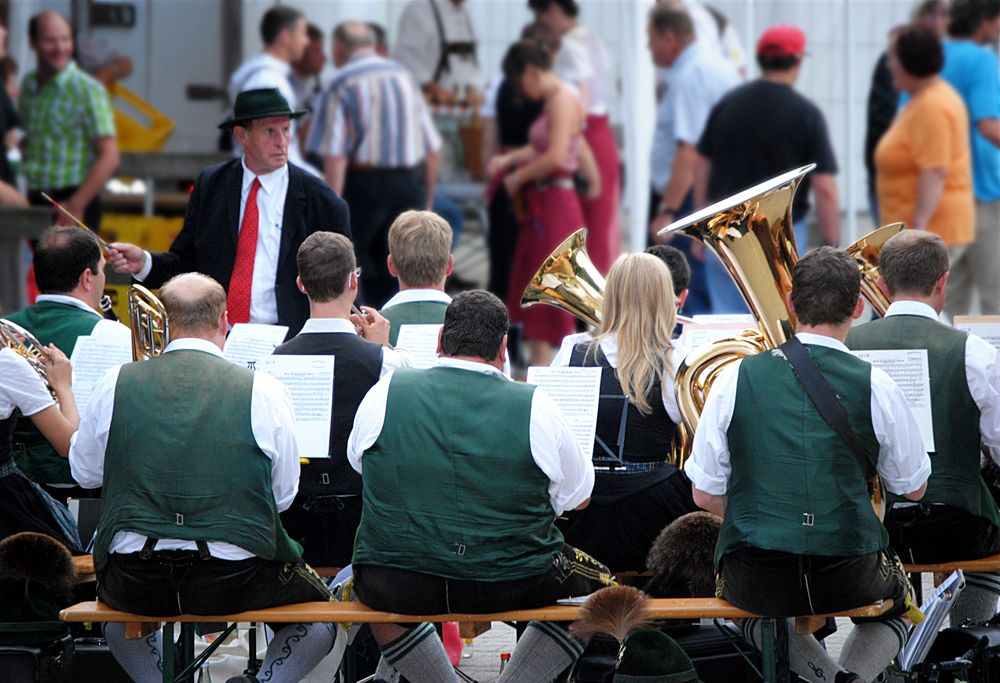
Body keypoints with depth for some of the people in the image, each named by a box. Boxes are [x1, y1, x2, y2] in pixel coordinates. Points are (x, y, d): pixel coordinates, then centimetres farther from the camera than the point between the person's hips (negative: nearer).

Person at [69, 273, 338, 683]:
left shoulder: (115, 384, 0)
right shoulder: (263, 391, -5)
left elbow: (84, 473, 13)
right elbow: (284, 495, 3)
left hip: (137, 583, 2)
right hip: (235, 579, -2)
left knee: (115, 607, 39)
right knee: (320, 616, 26)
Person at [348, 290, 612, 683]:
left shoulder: (386, 393, -3)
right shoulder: (535, 407, -8)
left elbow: (357, 460, 17)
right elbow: (578, 498, 4)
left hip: (395, 588, 2)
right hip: (508, 584, -2)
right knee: (596, 583, 25)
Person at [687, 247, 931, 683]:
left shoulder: (735, 379, -2)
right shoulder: (875, 387, -5)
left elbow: (705, 494, 3)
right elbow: (914, 489, 8)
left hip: (756, 580, 0)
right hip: (848, 577, 0)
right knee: (896, 599, 35)